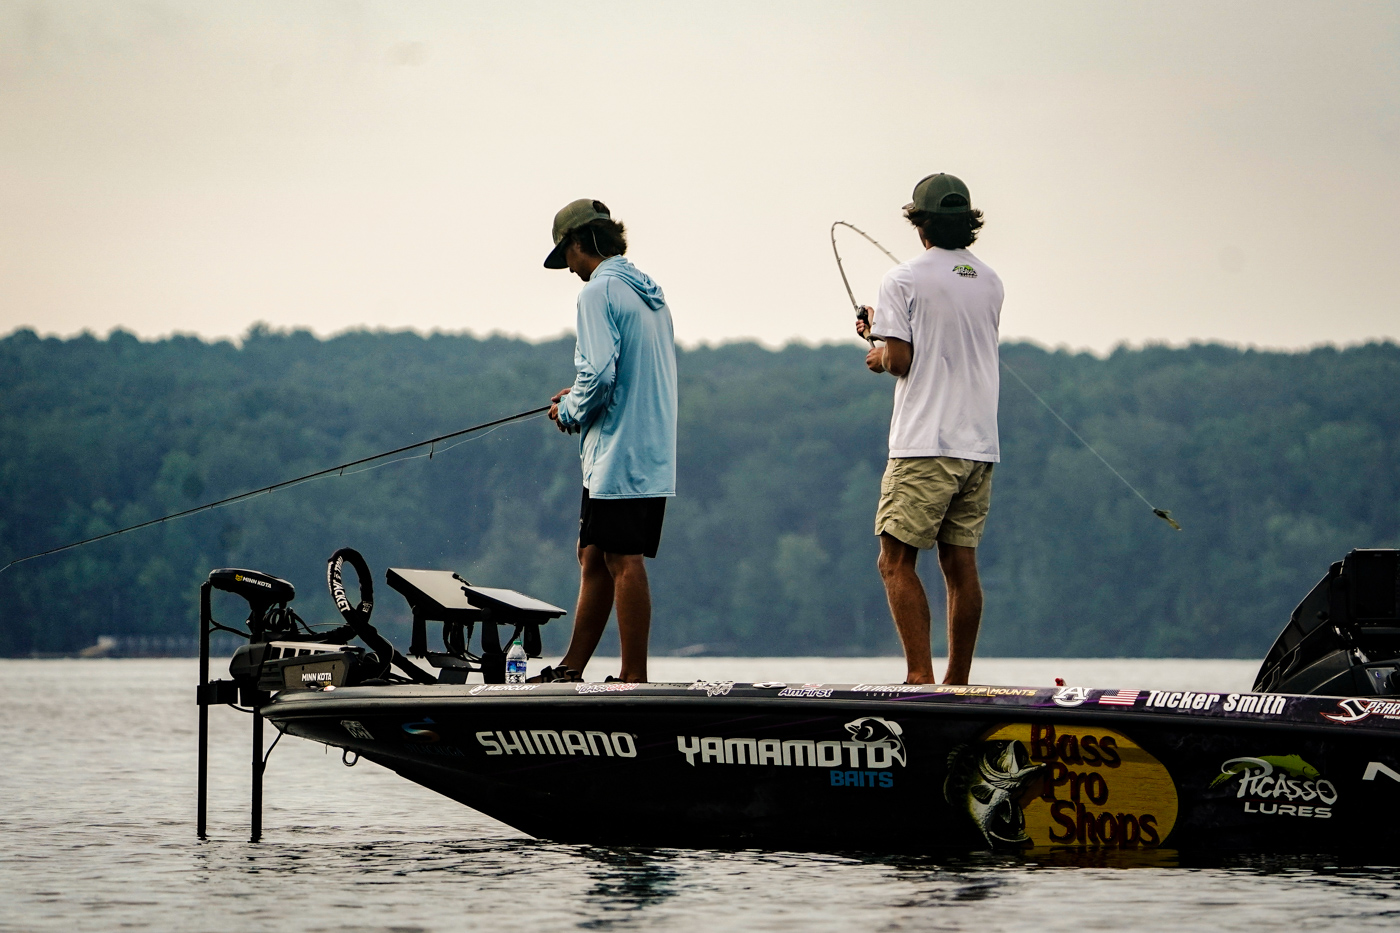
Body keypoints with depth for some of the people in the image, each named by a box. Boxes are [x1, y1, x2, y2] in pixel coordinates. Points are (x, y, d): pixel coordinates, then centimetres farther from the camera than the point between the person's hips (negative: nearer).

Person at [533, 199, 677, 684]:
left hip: (617, 456, -9)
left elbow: (599, 372, -21)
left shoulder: (599, 291, -11)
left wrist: (570, 411, -3)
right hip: (654, 456, 9)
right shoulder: (651, 293, 16)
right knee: (594, 557, 14)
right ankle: (572, 669, 18)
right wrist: (579, 399, 17)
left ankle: (634, 678, -5)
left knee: (623, 562, -6)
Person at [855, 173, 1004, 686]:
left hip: (925, 446, -6)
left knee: (897, 561, -3)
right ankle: (958, 683, 9)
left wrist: (880, 355, 11)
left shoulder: (904, 279, -7)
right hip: (979, 445, 6)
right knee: (961, 562, 9)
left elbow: (901, 359, -12)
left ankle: (920, 677, -13)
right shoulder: (989, 282, 12)